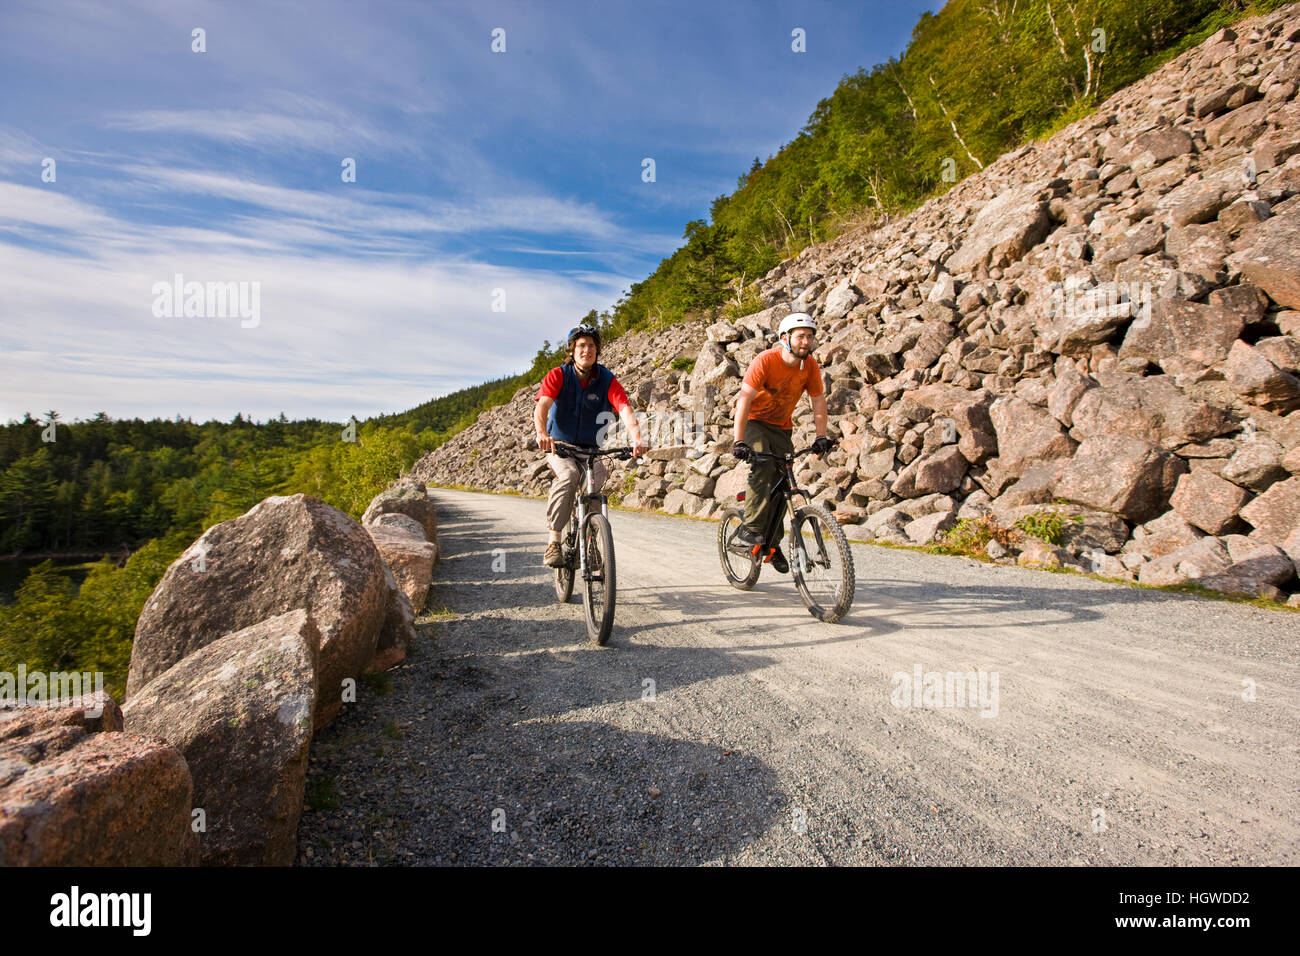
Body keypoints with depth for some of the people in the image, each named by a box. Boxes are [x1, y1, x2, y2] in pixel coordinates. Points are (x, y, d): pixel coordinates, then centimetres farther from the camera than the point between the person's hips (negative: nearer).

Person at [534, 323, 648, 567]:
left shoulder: (607, 380, -7)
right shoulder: (558, 375, -8)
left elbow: (626, 410, -21)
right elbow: (542, 406, -24)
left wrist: (636, 439, -41)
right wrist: (542, 433, -45)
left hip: (591, 449, 2)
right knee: (568, 476, -33)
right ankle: (554, 542, -25)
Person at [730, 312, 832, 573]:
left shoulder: (810, 365, -10)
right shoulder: (765, 360, -25)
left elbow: (818, 400, -1)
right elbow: (744, 399, -30)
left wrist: (821, 436, -13)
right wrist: (739, 442, -37)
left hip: (781, 428, 5)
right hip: (754, 422, -5)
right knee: (763, 467, -31)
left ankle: (773, 543, 17)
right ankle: (750, 529, -22)